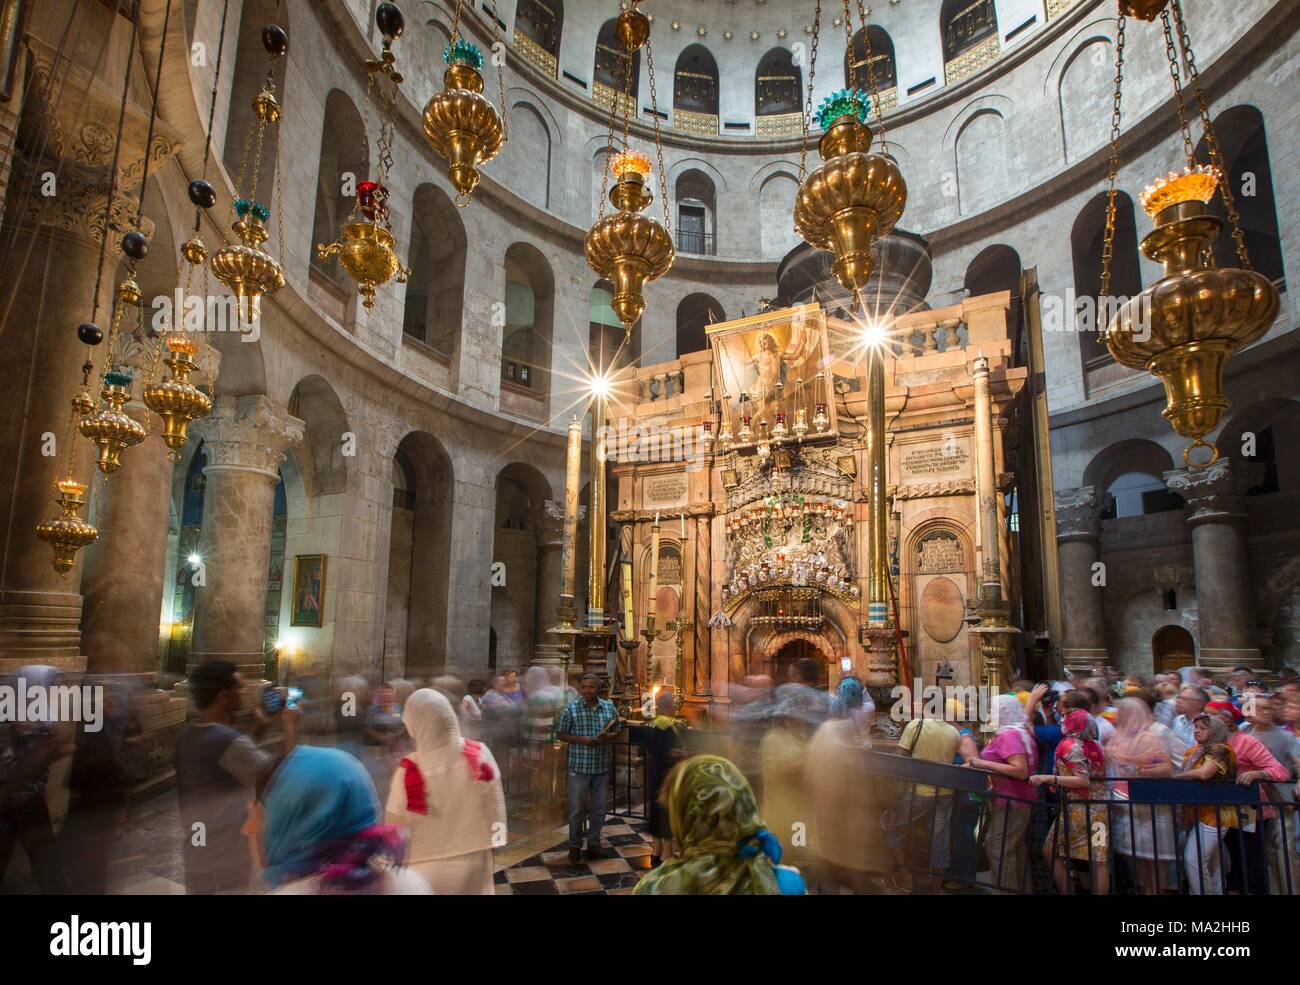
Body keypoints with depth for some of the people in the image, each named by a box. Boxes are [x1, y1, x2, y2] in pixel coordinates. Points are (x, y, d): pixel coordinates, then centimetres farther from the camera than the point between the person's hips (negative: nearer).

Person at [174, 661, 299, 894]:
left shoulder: (188, 735, 3)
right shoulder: (230, 742, -26)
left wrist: (257, 730, 13)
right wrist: (289, 728, -11)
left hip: (196, 851, 9)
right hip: (226, 857, -9)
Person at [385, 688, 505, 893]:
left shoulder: (409, 771, -25)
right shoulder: (480, 755, -17)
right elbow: (495, 809, -7)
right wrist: (493, 841, 8)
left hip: (429, 870, -2)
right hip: (473, 863, 2)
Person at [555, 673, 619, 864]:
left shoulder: (609, 707, 2)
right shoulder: (571, 708, -7)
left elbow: (616, 731, 11)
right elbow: (560, 734, -3)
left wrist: (608, 737, -12)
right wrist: (581, 739, -17)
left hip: (602, 766, 3)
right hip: (579, 766, -3)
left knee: (598, 808, 13)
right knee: (577, 809, 5)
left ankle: (594, 843, 30)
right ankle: (574, 846, 22)